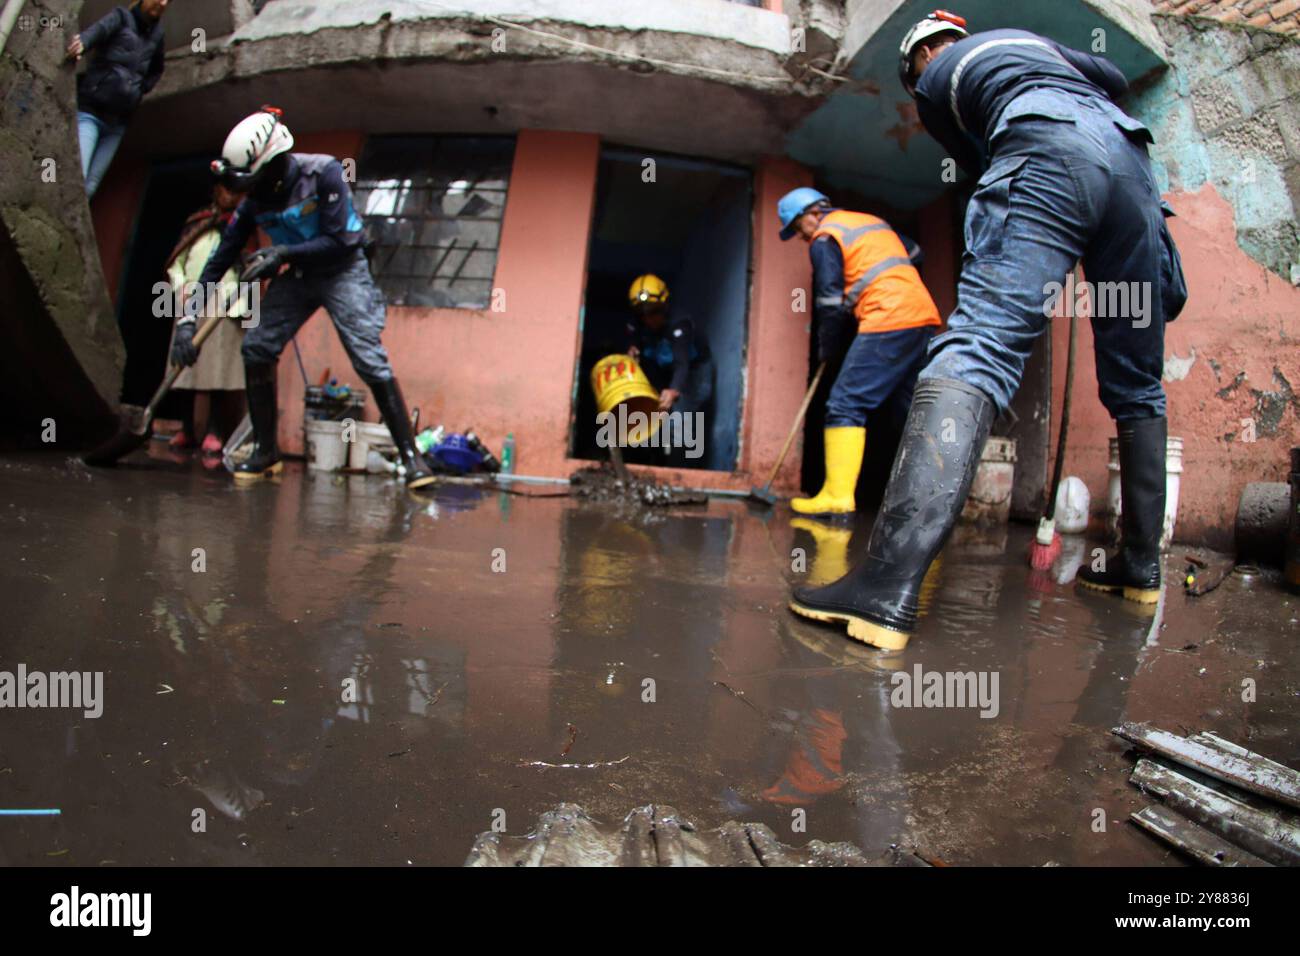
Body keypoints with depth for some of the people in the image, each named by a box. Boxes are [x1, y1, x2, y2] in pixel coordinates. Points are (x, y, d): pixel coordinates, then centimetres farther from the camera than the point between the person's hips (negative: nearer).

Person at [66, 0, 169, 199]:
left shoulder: (156, 33, 15)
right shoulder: (121, 17, 1)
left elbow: (156, 70, 32)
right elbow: (99, 28, -20)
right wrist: (83, 41, -42)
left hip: (117, 123, 5)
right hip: (90, 111, -5)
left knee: (90, 187, -2)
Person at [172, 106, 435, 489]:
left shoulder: (323, 173, -21)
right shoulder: (255, 199, -6)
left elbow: (340, 241, -22)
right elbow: (222, 257, -4)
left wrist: (283, 253, -28)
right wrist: (188, 317, -8)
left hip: (343, 270, -5)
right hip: (296, 275, 5)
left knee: (370, 360, -18)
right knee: (256, 349, -7)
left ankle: (410, 455, -11)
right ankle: (265, 451, 7)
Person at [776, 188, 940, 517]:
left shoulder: (825, 237, 1)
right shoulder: (873, 221, 25)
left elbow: (830, 302, -4)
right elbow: (914, 254, 28)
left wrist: (827, 350, 5)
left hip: (888, 323, -8)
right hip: (926, 317, 8)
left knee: (845, 405, -9)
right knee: (910, 410, 11)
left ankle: (838, 496, -16)